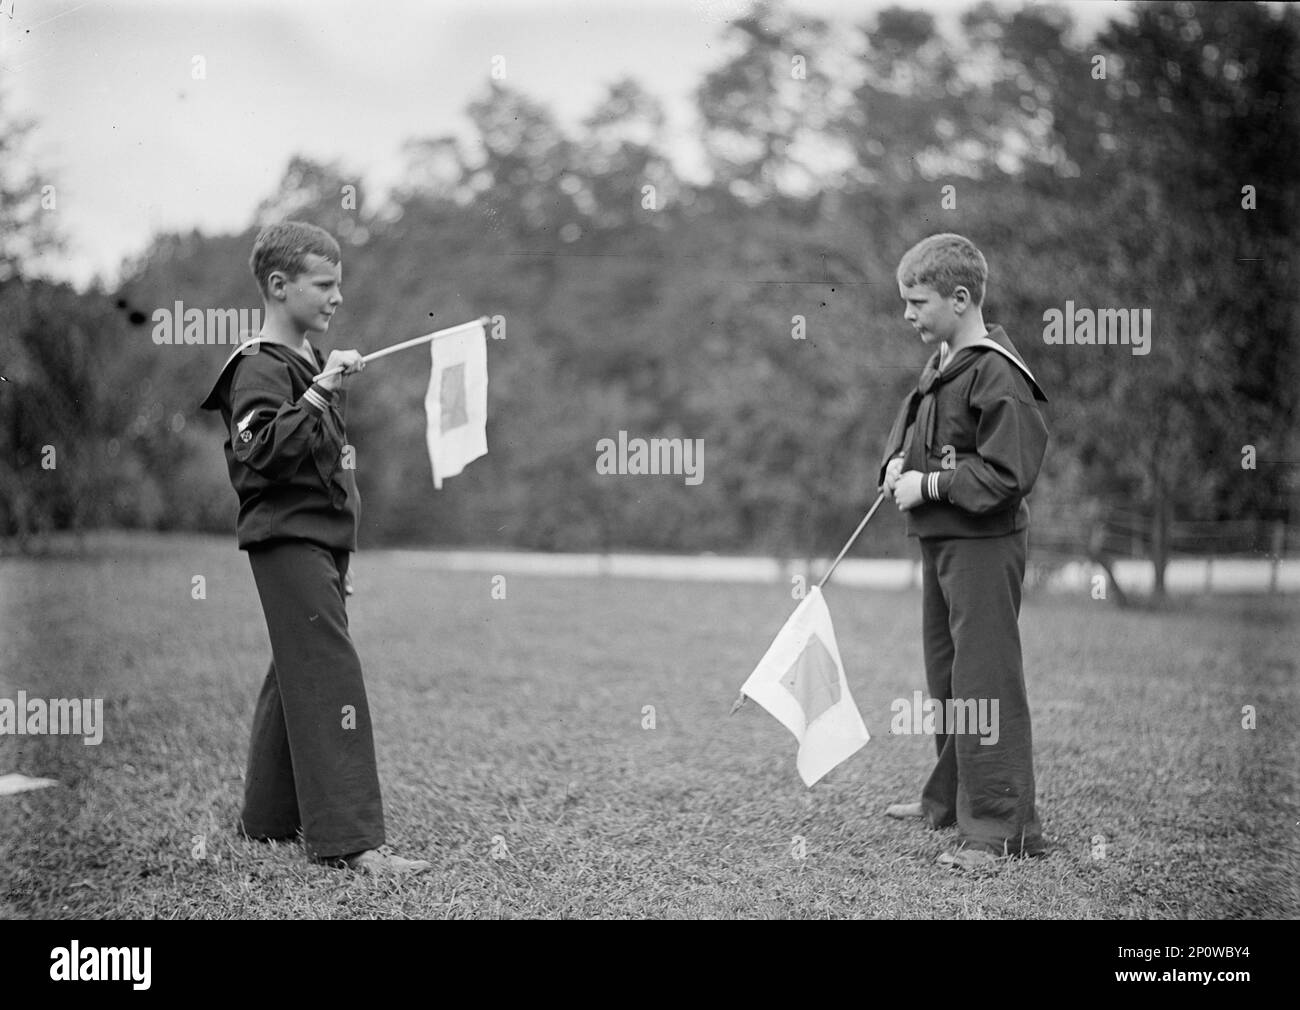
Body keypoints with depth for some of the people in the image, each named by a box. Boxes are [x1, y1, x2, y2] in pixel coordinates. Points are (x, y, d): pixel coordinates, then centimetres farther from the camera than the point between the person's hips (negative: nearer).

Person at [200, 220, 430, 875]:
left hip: (322, 536, 10)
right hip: (287, 538, -10)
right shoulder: (260, 366, -11)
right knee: (330, 677, -15)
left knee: (297, 674, 14)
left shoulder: (307, 361, 19)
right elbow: (261, 450, -26)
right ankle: (350, 840, -17)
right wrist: (319, 392, -28)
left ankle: (269, 817, 24)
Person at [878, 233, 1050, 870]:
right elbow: (911, 418, 26)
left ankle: (1004, 827, -2)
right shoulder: (941, 362, 11)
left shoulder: (998, 375, -18)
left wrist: (927, 486, -17)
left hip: (984, 545, -10)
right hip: (939, 539, 10)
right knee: (946, 674, 19)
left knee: (985, 682, -7)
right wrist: (896, 461, 5)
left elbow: (1008, 473, -22)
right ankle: (950, 801, 33)